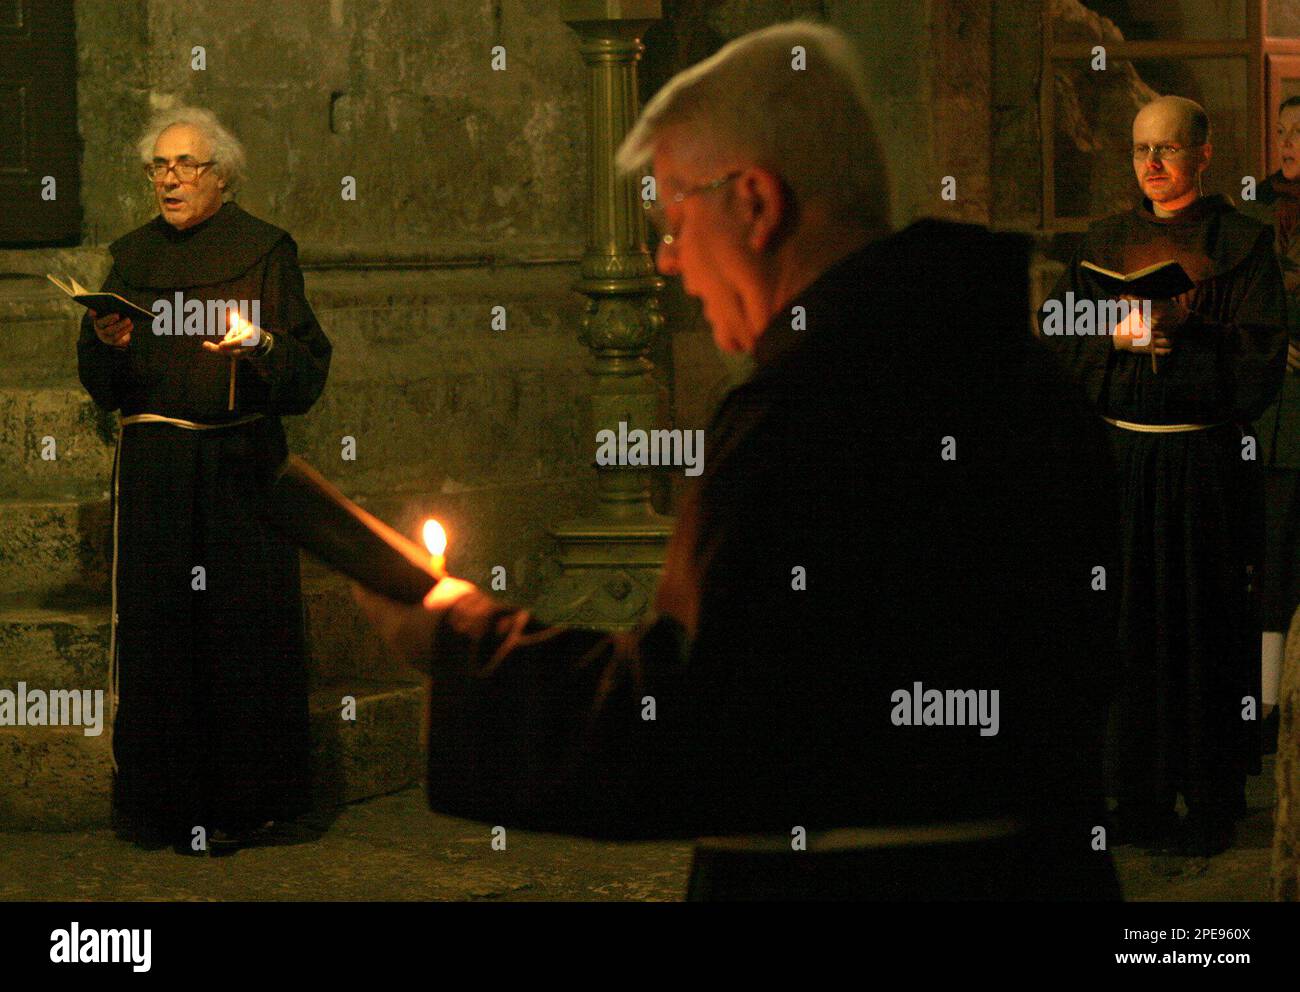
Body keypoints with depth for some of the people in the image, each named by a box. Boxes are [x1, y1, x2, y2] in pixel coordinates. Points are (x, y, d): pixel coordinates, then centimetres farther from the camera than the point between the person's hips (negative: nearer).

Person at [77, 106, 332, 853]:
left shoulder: (264, 251, 2)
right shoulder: (133, 257, 13)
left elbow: (309, 374, -5)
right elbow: (103, 389, 12)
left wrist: (261, 345, -24)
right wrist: (109, 344, -8)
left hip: (239, 468, -3)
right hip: (153, 473, 3)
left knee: (242, 624, -2)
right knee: (158, 629, 1)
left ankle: (238, 804, 7)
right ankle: (162, 803, 9)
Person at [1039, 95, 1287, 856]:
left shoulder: (1242, 244, -3)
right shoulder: (1108, 242, 10)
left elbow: (1259, 366, -10)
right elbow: (1058, 342, 6)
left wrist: (1175, 333, -18)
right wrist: (1115, 338, -12)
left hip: (1206, 465, -4)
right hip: (1118, 460, 4)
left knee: (1202, 629, 1)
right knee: (1126, 628, 6)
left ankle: (1212, 806, 10)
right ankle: (1139, 798, 16)